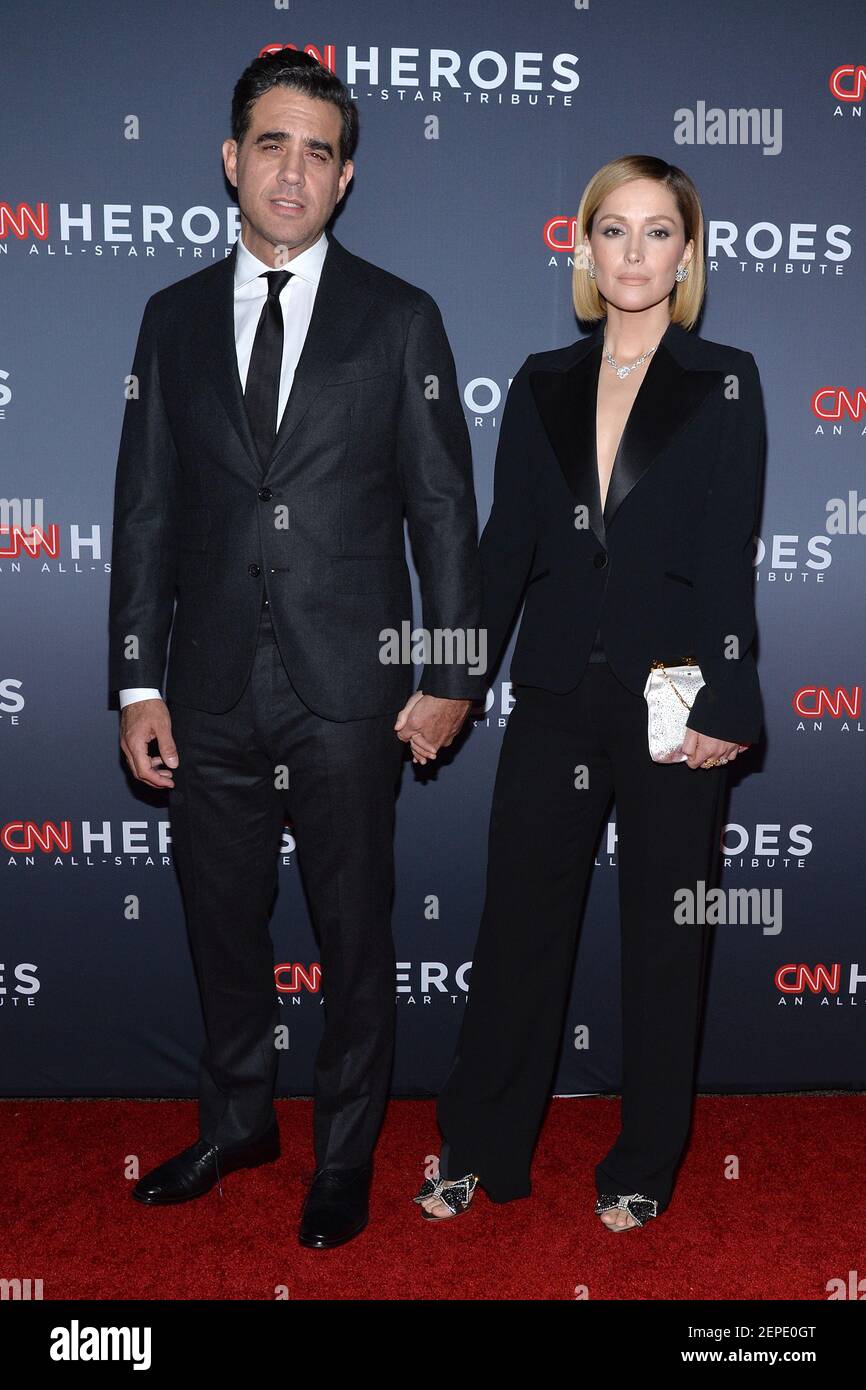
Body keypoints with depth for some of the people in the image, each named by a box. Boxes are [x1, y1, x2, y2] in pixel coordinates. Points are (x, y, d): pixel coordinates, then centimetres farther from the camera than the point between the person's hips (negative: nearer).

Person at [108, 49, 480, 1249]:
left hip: (349, 697, -2)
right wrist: (137, 683, 2)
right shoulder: (175, 318, 8)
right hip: (213, 695, 3)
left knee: (355, 937, 10)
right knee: (222, 927, 17)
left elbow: (444, 509, 0)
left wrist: (452, 677, -5)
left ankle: (345, 1156, 31)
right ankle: (235, 1125, 41)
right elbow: (145, 511, 7)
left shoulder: (399, 319, 1)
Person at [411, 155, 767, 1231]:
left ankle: (642, 1167, 27)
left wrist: (723, 706, -13)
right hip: (557, 691, 3)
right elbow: (506, 546, 8)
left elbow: (728, 555, -6)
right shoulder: (542, 384, 9)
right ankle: (477, 1148, 27)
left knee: (663, 937, 9)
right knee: (517, 920, 9)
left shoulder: (724, 382, 0)